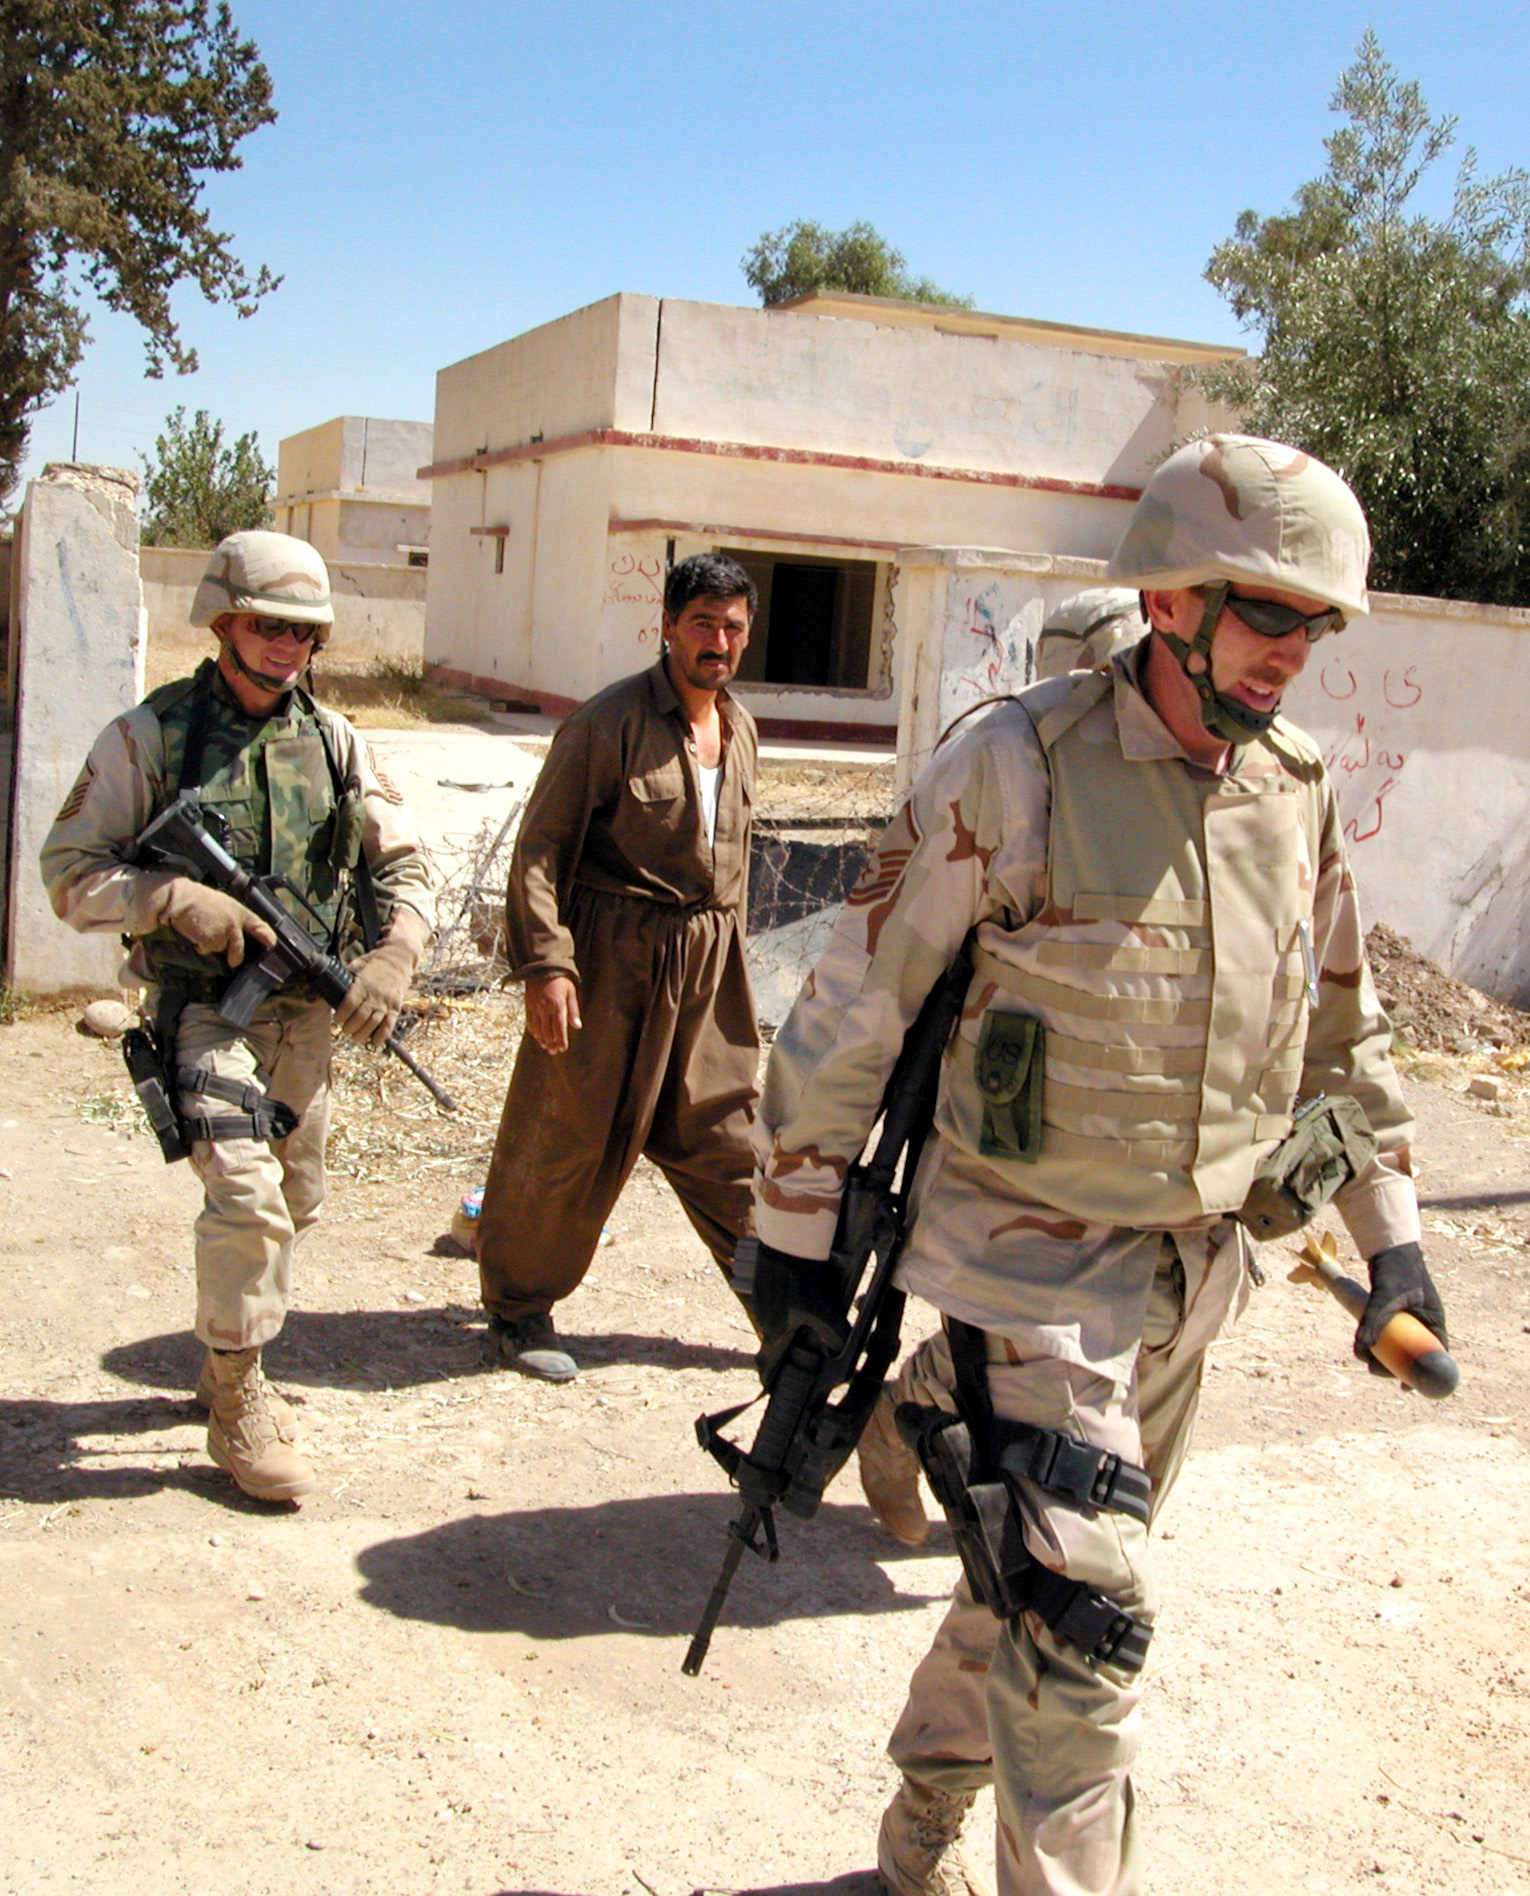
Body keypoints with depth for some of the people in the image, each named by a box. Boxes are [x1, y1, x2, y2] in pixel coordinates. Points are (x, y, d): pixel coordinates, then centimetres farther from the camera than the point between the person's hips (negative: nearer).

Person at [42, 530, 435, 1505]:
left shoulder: (334, 740, 4)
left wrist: (395, 954, -11)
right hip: (204, 1004, -5)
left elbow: (405, 865, 7)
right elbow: (70, 870, -7)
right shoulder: (150, 735, -7)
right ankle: (240, 1406, 0)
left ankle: (228, 1364, 37)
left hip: (306, 1010, 5)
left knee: (296, 1203, 15)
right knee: (246, 1195, -18)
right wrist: (179, 901, -22)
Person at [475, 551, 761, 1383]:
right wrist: (544, 962, -21)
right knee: (570, 1137, 4)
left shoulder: (739, 728, 11)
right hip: (612, 955, -6)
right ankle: (518, 1308, 21)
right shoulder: (609, 722, -12)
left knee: (725, 1140, 13)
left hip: (708, 964, 6)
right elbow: (541, 847, -13)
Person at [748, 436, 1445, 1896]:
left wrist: (1390, 1232, 11)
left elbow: (1341, 1031, 15)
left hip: (1193, 1278, 6)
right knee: (1082, 1616, -8)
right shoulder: (1013, 770, -16)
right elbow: (852, 1014, -11)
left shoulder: (1297, 794, 2)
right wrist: (794, 1234, -7)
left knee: (1047, 1587, 19)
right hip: (1032, 1269, -6)